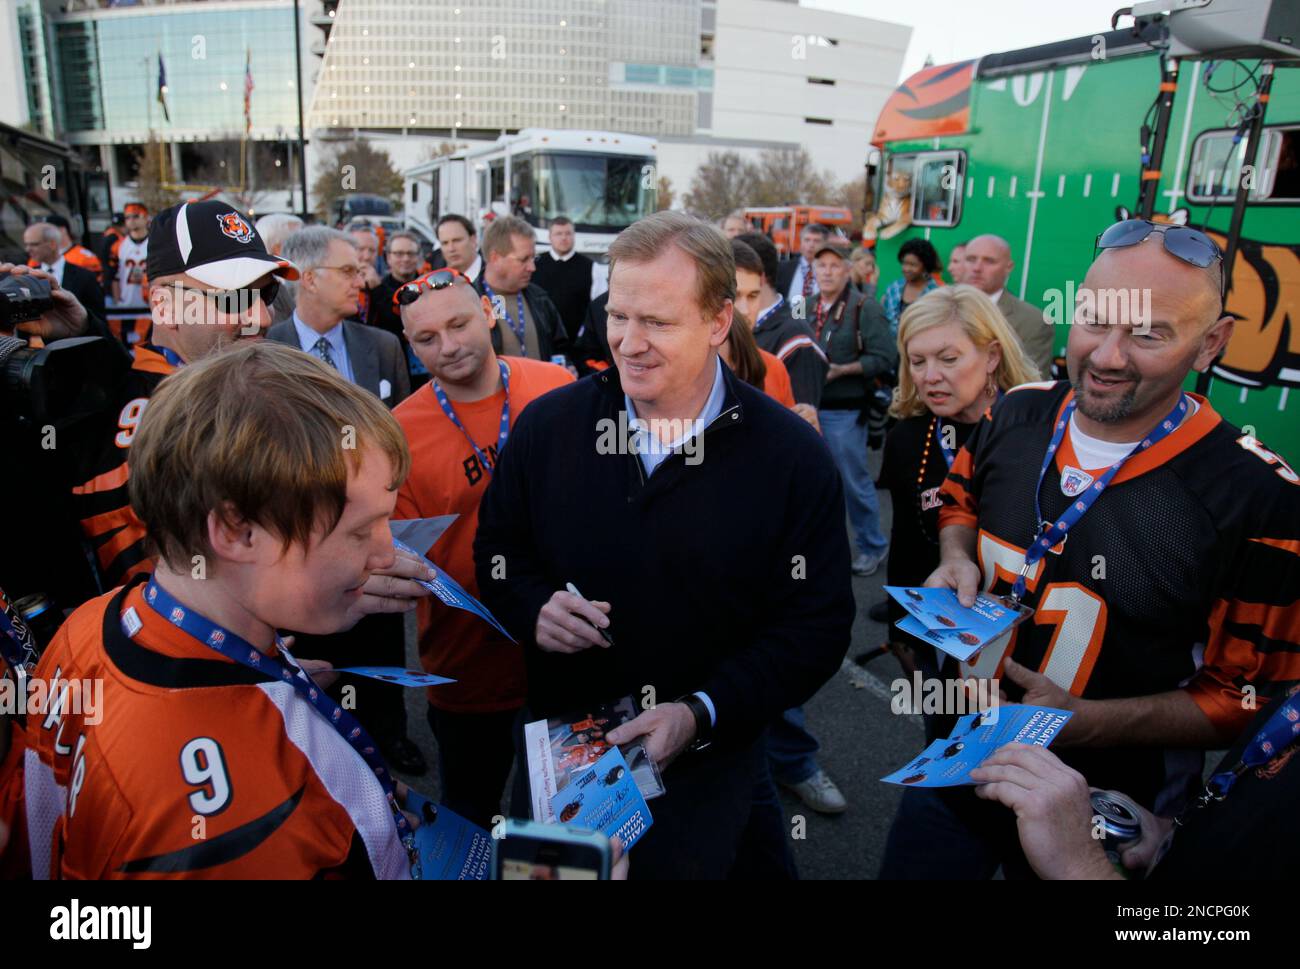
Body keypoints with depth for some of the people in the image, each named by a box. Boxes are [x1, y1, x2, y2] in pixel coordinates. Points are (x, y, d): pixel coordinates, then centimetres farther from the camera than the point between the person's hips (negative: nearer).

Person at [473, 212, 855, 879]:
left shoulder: (793, 457, -15)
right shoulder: (547, 425, -7)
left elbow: (818, 626, -13)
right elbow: (497, 551, 6)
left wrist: (701, 714, -22)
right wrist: (533, 610, -16)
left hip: (708, 754, -2)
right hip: (558, 729, 3)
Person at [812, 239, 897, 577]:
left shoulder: (864, 308, -8)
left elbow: (885, 358, -13)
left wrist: (842, 370, -19)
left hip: (844, 412, -6)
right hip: (808, 408, 6)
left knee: (854, 482, 3)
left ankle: (872, 546, 20)